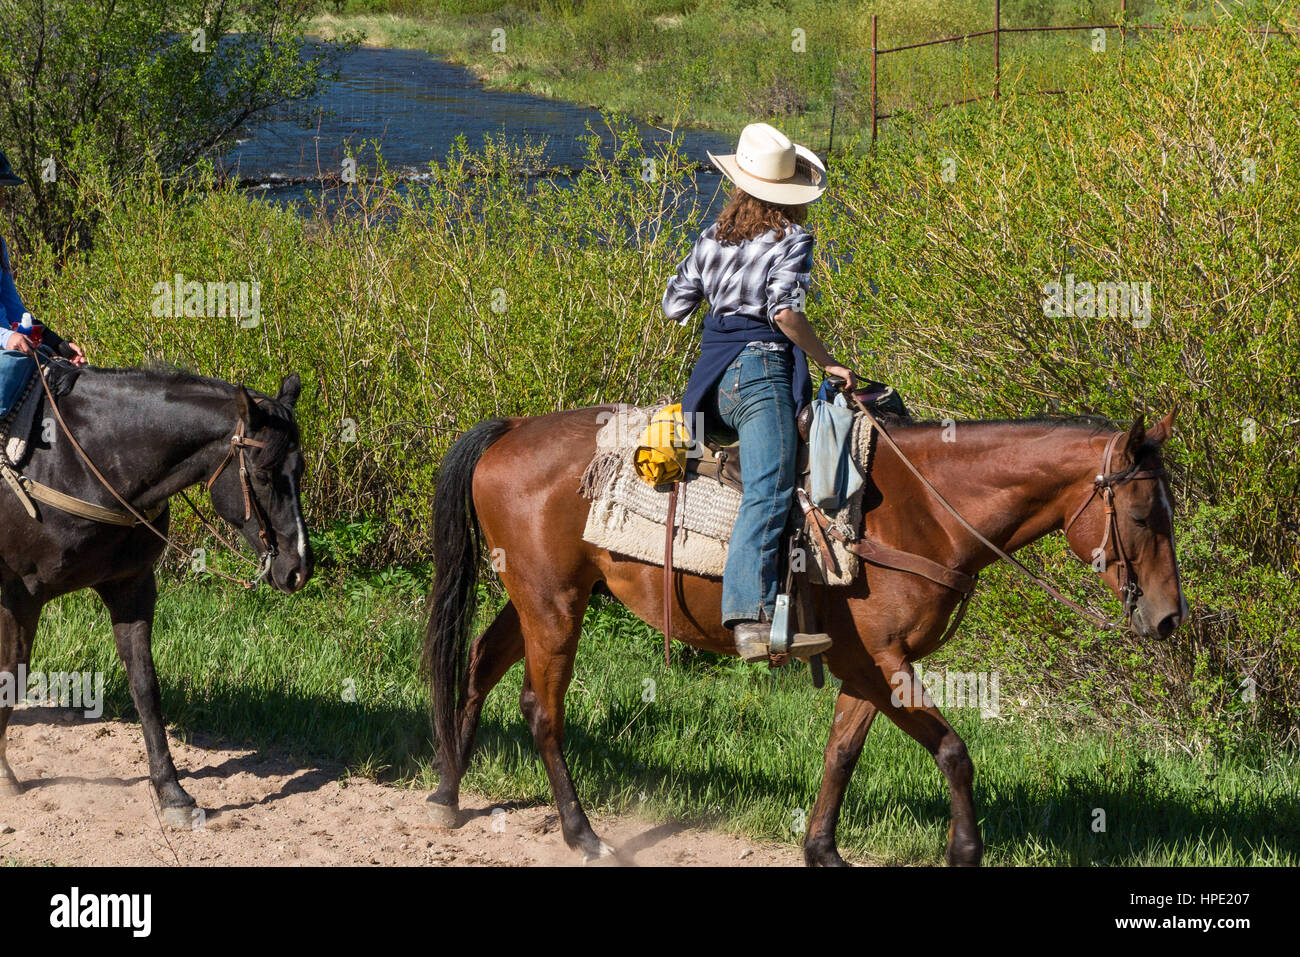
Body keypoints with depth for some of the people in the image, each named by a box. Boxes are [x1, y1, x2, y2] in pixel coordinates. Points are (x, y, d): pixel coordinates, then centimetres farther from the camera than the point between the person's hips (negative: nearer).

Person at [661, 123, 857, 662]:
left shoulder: (713, 238, 17)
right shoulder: (792, 239, -1)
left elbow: (673, 306, 21)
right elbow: (784, 311, -15)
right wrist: (826, 362, -6)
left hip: (712, 380, 8)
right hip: (761, 369, -8)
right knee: (770, 491, -24)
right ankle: (751, 617, -43)